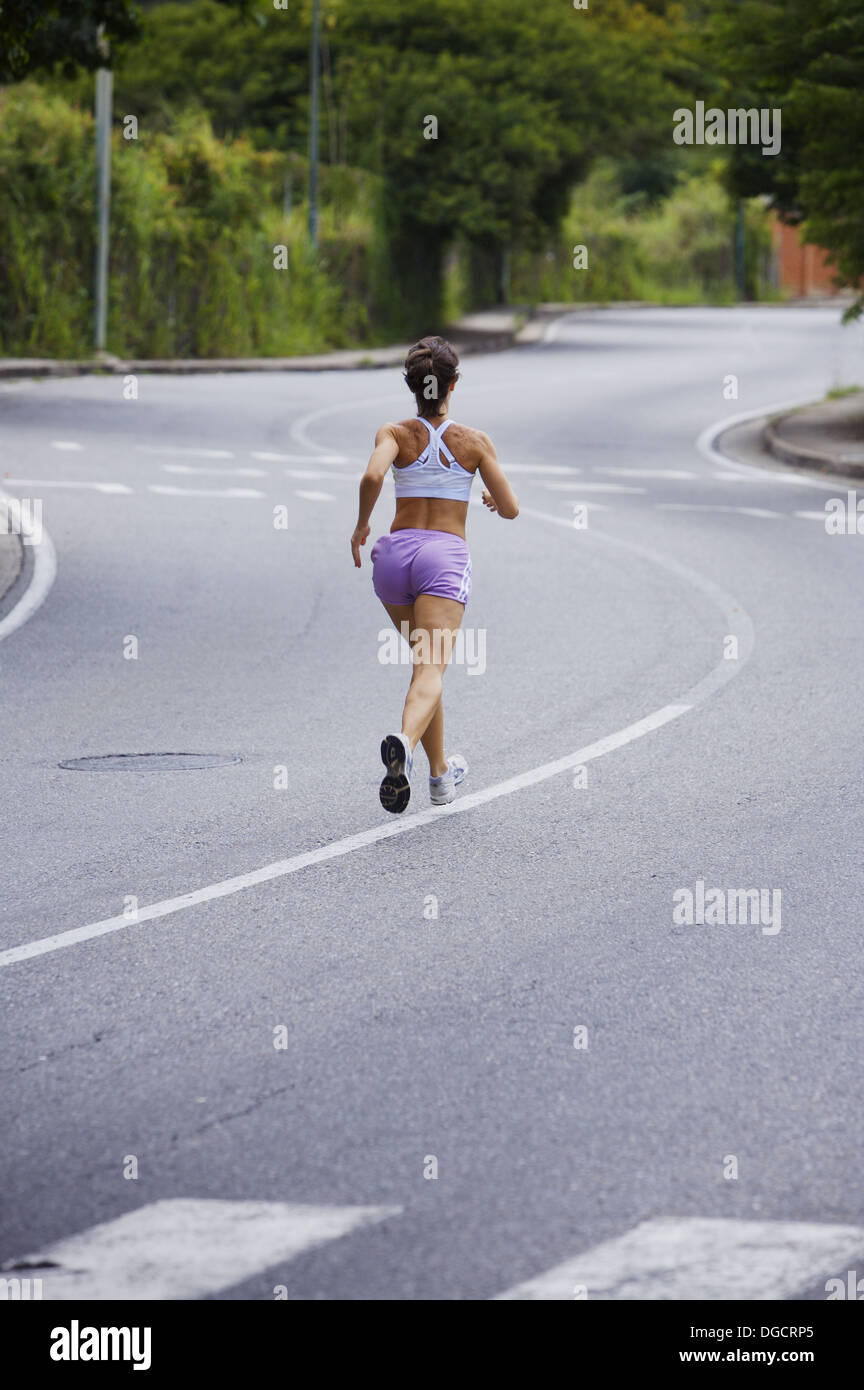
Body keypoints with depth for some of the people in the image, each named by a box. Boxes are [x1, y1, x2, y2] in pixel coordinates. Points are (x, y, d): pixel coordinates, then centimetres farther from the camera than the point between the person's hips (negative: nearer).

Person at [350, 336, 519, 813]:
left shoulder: (395, 434, 3)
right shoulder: (475, 442, 3)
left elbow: (372, 476, -17)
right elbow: (511, 509, 5)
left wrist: (361, 525, 0)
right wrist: (492, 498, 29)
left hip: (396, 551, 3)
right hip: (446, 556, -3)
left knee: (426, 662, 24)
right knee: (430, 671, -17)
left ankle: (441, 773, 33)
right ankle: (404, 742, -48)